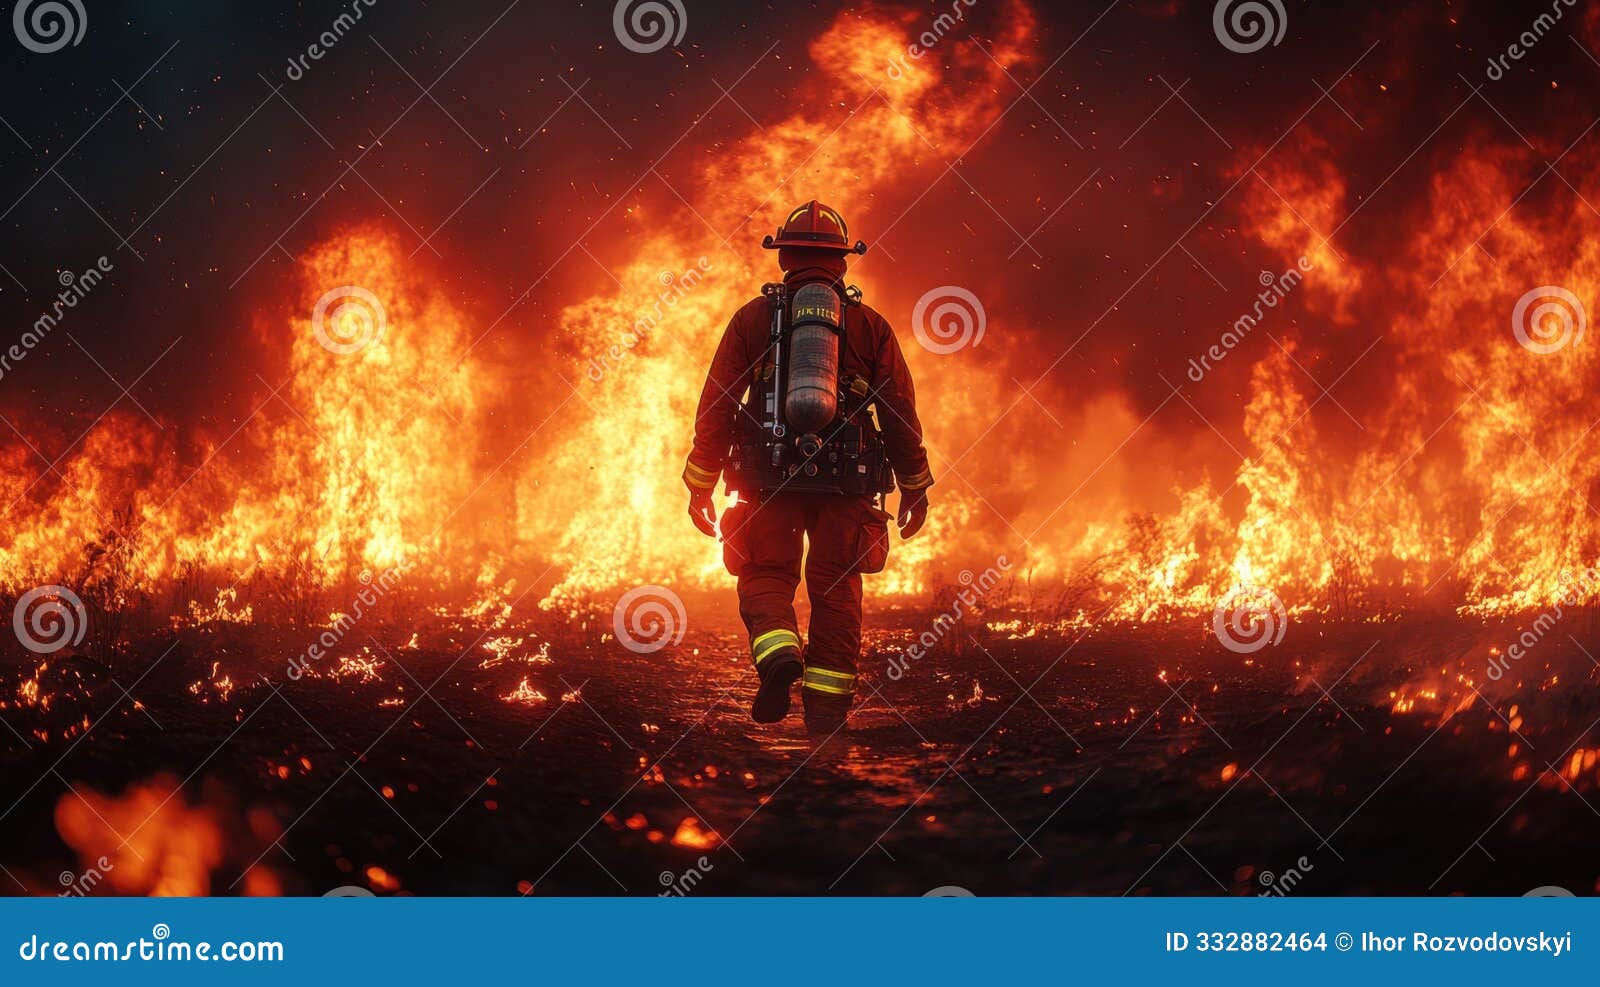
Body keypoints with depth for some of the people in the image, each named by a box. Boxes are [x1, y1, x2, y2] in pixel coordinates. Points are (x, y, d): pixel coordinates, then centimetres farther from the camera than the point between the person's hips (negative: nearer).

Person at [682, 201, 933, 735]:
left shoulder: (752, 318, 6)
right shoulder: (870, 326, 8)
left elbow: (716, 404, 2)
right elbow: (901, 412, 7)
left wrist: (700, 485, 6)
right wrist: (915, 486, 16)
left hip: (769, 474, -1)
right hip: (846, 482, 1)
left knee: (765, 578, 10)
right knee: (835, 590, 10)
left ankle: (779, 656, -19)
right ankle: (826, 708, 8)